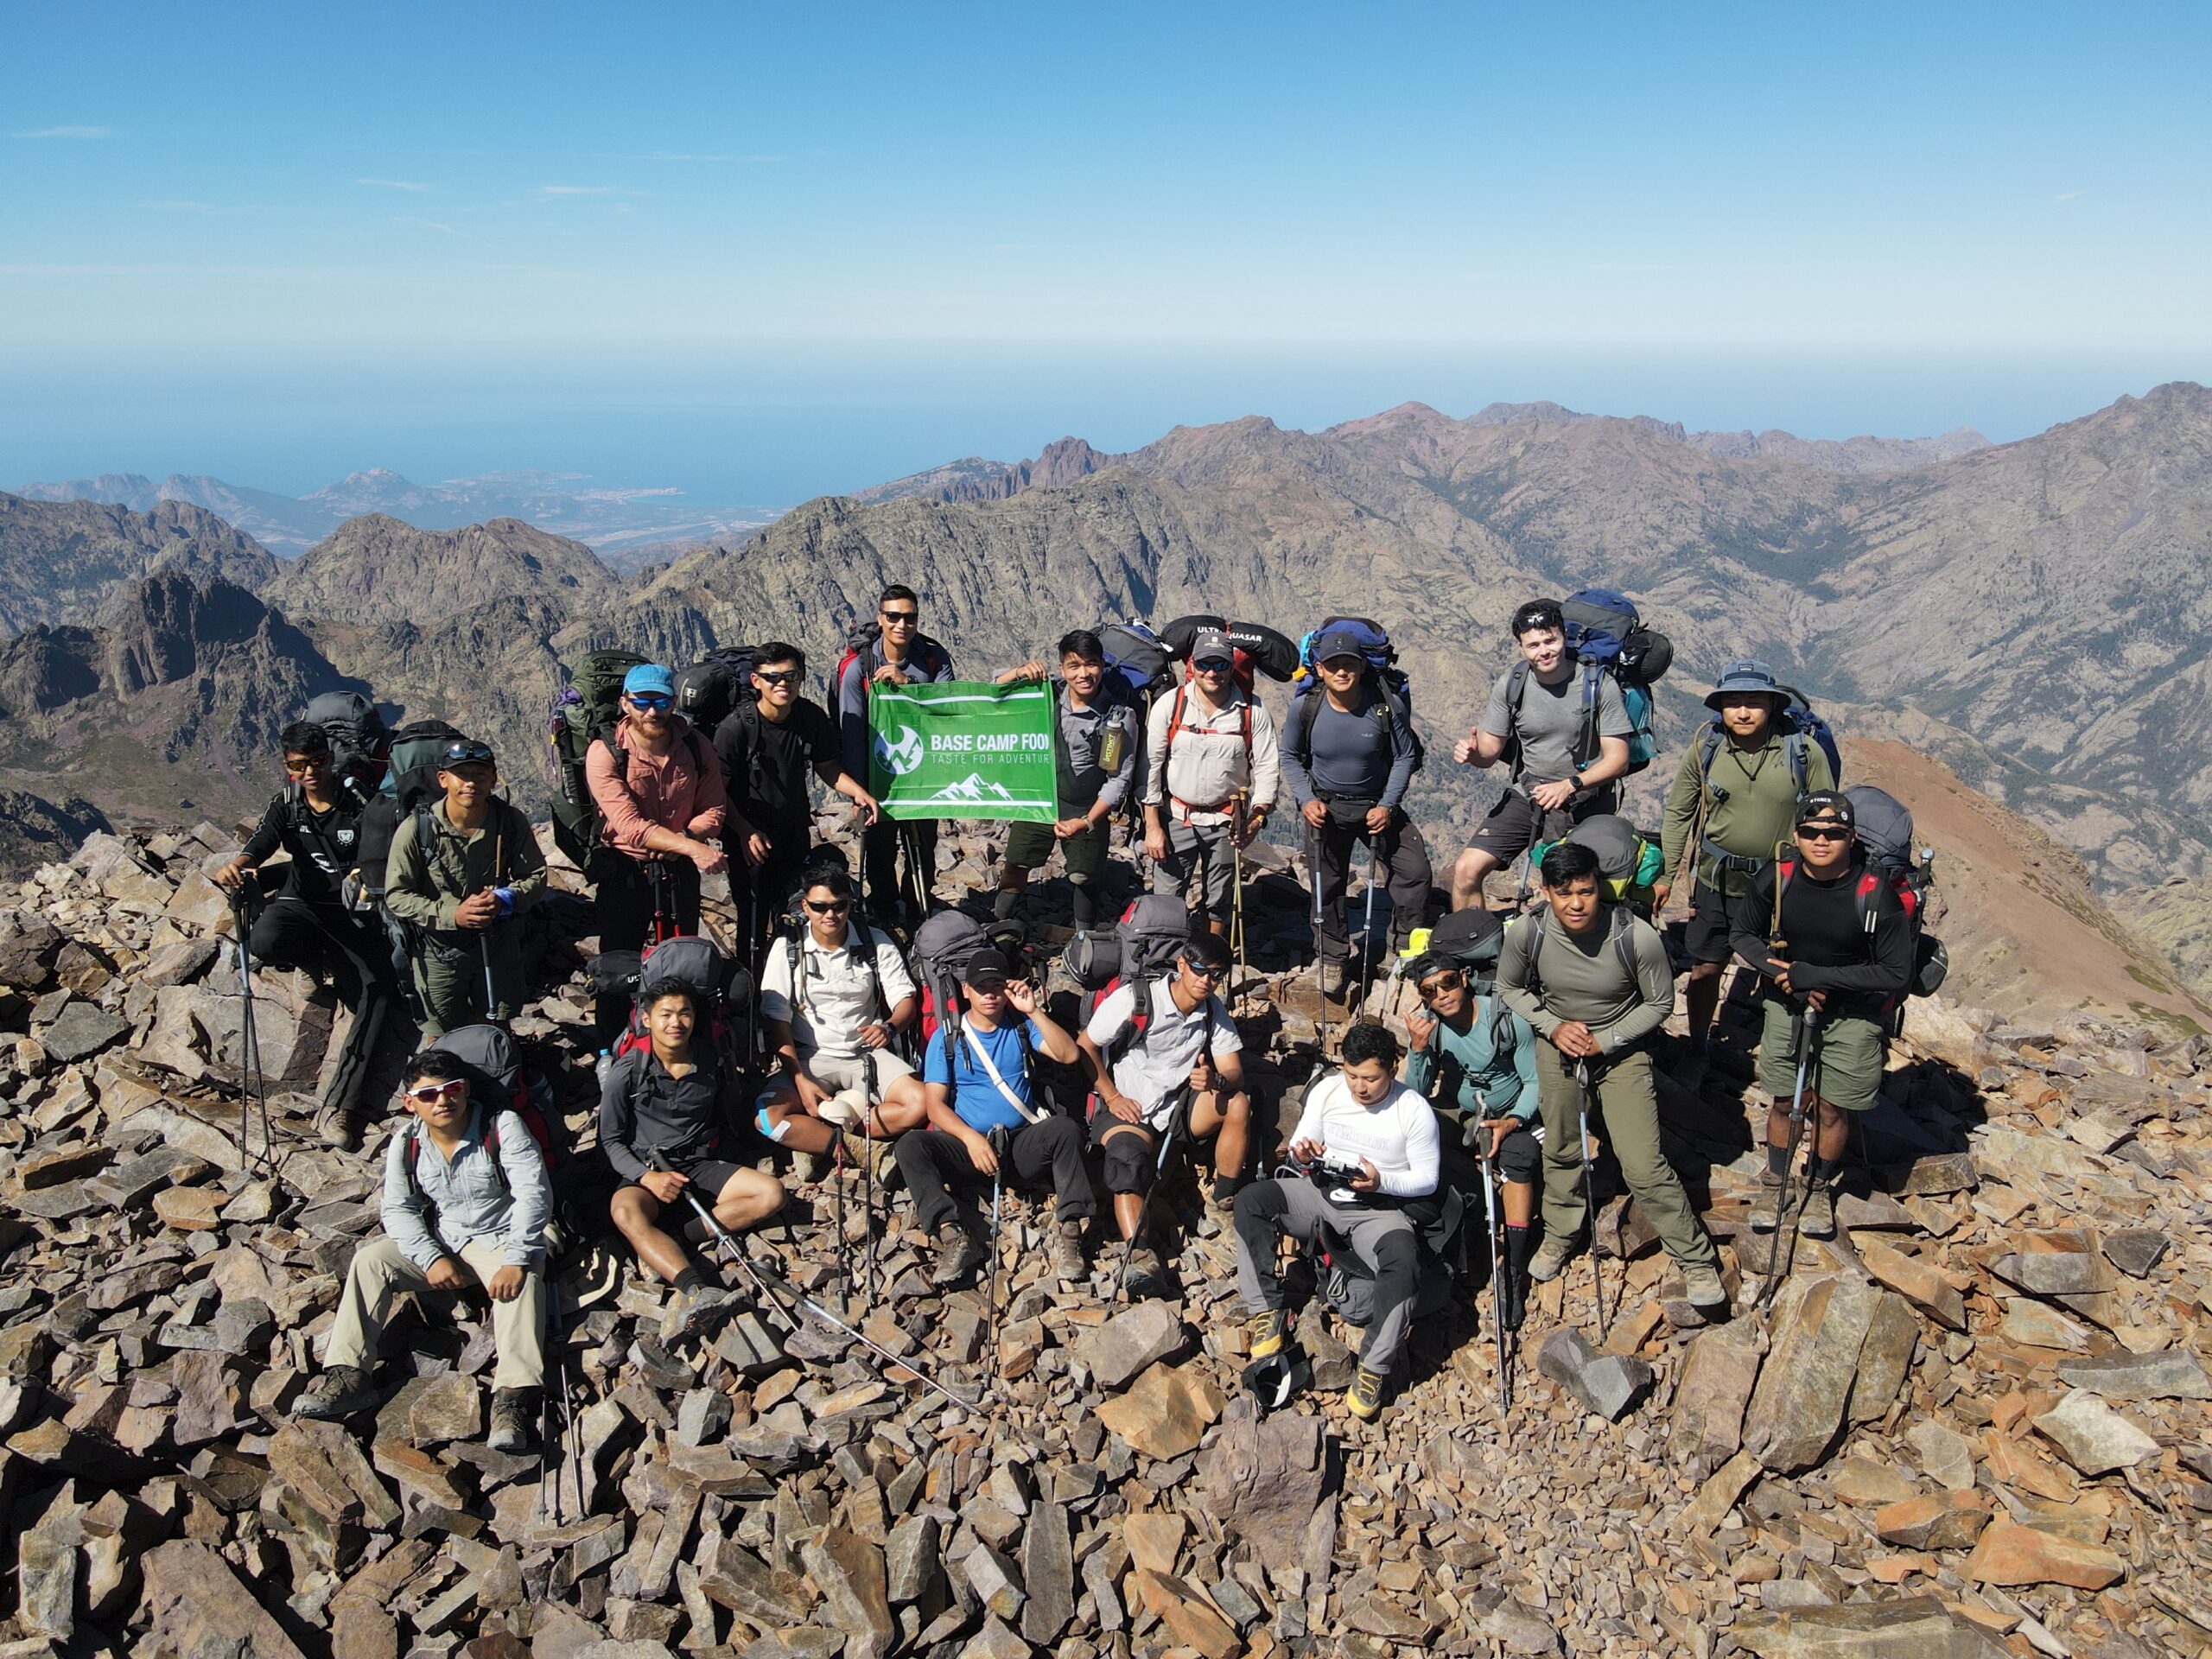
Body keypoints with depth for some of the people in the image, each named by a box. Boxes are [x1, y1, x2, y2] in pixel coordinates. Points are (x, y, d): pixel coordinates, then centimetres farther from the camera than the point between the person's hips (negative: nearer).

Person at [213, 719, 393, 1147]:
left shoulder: (359, 804, -4)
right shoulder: (286, 805, 3)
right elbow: (258, 847, -14)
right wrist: (234, 867, -36)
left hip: (351, 912, -2)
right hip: (301, 903, 2)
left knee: (379, 989, -26)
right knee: (263, 941, -36)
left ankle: (340, 1103, -25)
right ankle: (327, 963, 1)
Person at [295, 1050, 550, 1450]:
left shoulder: (502, 1126, -14)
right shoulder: (406, 1144, 0)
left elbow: (534, 1194, -20)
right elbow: (398, 1210, -1)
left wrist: (516, 1261, -31)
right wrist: (432, 1258, -19)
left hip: (504, 1241, -5)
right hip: (444, 1244, 5)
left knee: (523, 1280, -36)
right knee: (371, 1259, -14)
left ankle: (513, 1396, -46)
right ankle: (348, 1375, -16)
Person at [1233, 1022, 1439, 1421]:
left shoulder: (1415, 1111, -10)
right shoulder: (1326, 1091, -1)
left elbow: (1427, 1180, -6)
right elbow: (1298, 1146, 9)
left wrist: (1381, 1181, -24)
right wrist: (1302, 1153, -16)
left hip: (1381, 1208, -4)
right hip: (1321, 1193, 4)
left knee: (1403, 1262, -36)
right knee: (1250, 1199, -19)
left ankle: (1375, 1366, -20)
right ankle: (1267, 1310, -13)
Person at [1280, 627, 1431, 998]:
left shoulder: (1385, 707, -17)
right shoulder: (1305, 708, -15)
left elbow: (1405, 757, -5)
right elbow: (1290, 757, 1)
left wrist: (1388, 806, -12)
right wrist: (1306, 799, -12)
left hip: (1378, 805, 0)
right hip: (1326, 807, 0)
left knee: (1416, 871, -6)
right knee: (1327, 886, 8)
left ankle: (1405, 946, 15)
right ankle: (1334, 958, 28)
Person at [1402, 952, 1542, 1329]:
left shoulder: (1508, 1019, -18)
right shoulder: (1427, 1025, -11)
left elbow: (1534, 1081, -10)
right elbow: (1416, 1097, -13)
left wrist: (1512, 1122, -28)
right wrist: (1418, 1049, -30)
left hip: (1511, 1114, -2)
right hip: (1458, 1114, 3)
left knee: (1517, 1154, -35)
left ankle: (1513, 1273, -30)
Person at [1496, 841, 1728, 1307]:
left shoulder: (1637, 936, -28)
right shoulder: (1527, 933, -21)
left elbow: (1660, 1004, -11)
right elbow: (1509, 988, -1)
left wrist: (1605, 1040, -18)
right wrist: (1554, 1026, -15)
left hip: (1622, 1048, -3)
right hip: (1557, 1045, 3)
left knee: (1644, 1165, -7)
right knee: (1561, 1151, 19)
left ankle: (1698, 1260, 12)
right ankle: (1562, 1233, 45)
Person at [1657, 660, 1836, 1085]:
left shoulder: (1804, 753, -9)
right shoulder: (1704, 752, -5)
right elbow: (1678, 816, 6)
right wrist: (1664, 876, 6)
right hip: (1716, 885, 2)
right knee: (1704, 970, 10)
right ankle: (1697, 1052, 31)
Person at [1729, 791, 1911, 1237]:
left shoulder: (1876, 895, -25)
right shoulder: (1776, 879, -16)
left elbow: (1896, 974, -21)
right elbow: (1744, 934, 0)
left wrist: (1815, 975, -25)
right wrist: (1783, 976, -17)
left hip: (1853, 1012, -2)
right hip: (1788, 1002, 2)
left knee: (1832, 1107, 9)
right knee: (1784, 1101, 13)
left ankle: (1821, 1189, 34)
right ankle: (1775, 1184, 35)